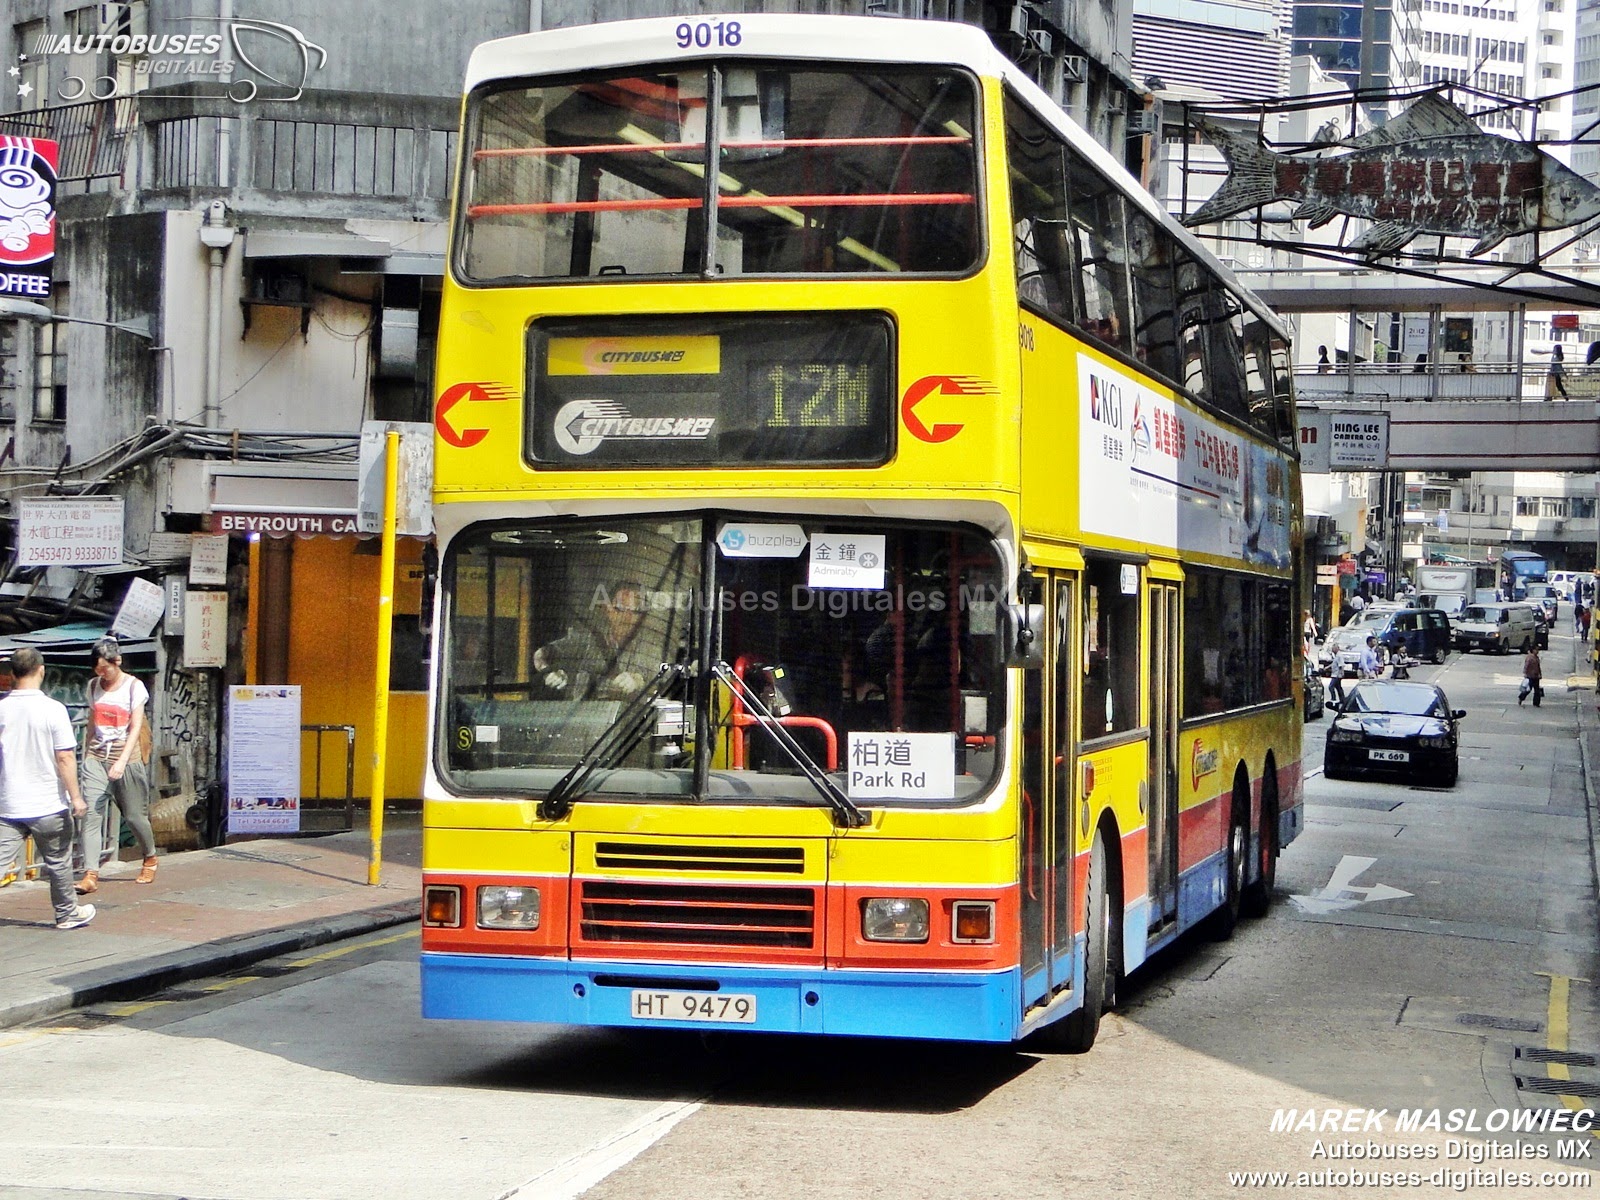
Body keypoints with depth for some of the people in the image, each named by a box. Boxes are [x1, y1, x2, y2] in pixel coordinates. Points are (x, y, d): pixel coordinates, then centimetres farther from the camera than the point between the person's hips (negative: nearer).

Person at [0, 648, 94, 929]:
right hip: (48, 804, -2)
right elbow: (65, 758, -14)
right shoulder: (53, 709, -13)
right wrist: (76, 797, -7)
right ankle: (68, 914, 29)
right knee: (58, 862, 15)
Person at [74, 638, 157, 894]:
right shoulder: (94, 686, 9)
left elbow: (136, 727, -13)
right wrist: (86, 755, 18)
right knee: (92, 814, -11)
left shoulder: (134, 687, -6)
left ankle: (150, 859, 33)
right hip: (96, 758, 3)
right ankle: (91, 875, -17)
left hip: (126, 758, -3)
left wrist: (122, 761, -23)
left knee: (134, 815, 6)